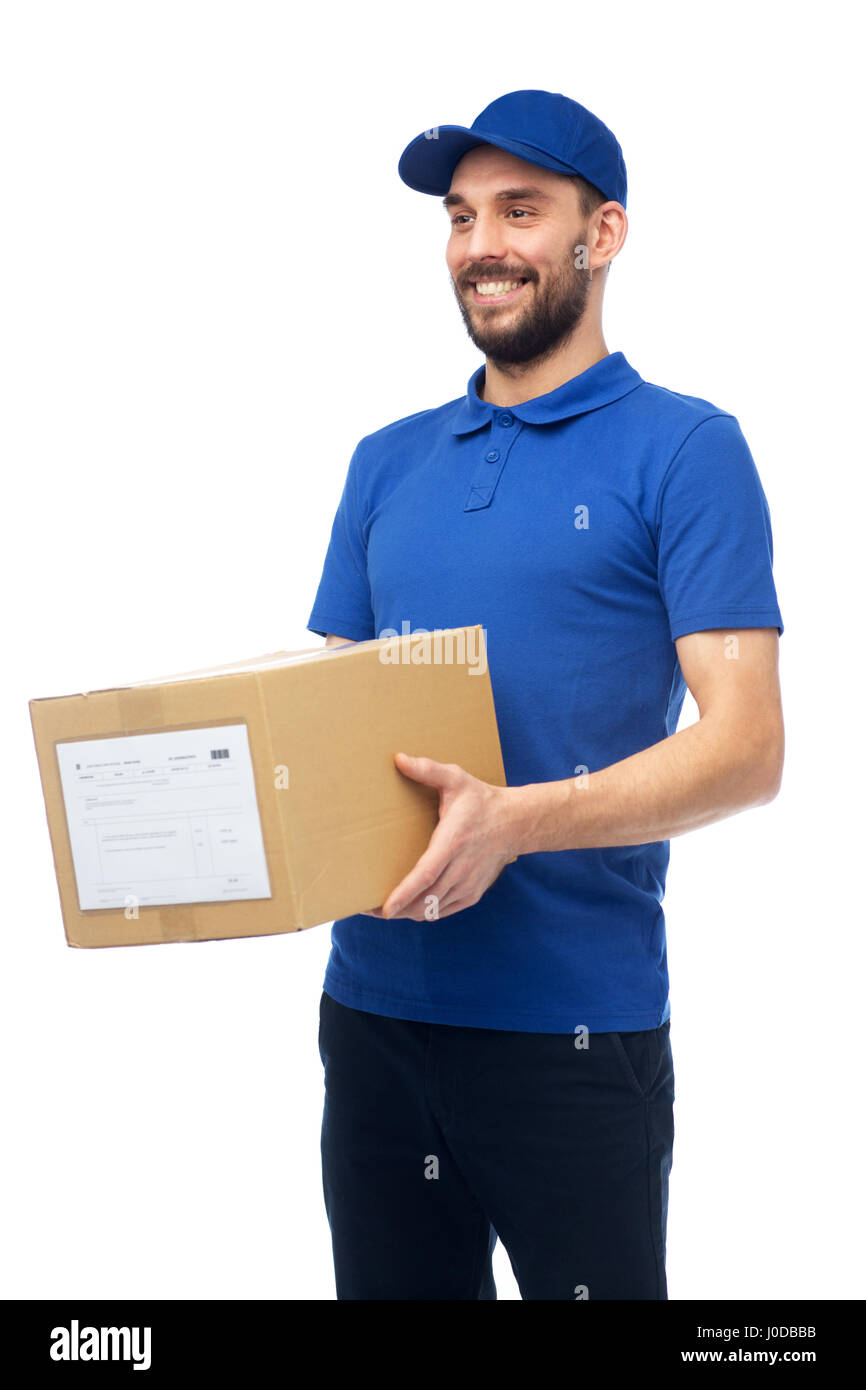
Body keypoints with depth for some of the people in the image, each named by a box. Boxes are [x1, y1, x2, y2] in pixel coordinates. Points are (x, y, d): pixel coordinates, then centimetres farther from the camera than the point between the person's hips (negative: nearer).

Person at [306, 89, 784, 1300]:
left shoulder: (681, 449, -4)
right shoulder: (389, 462, 13)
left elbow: (747, 747, -12)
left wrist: (518, 819, -27)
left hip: (574, 1024, -5)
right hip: (371, 1005, 5)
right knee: (390, 1286, 16)